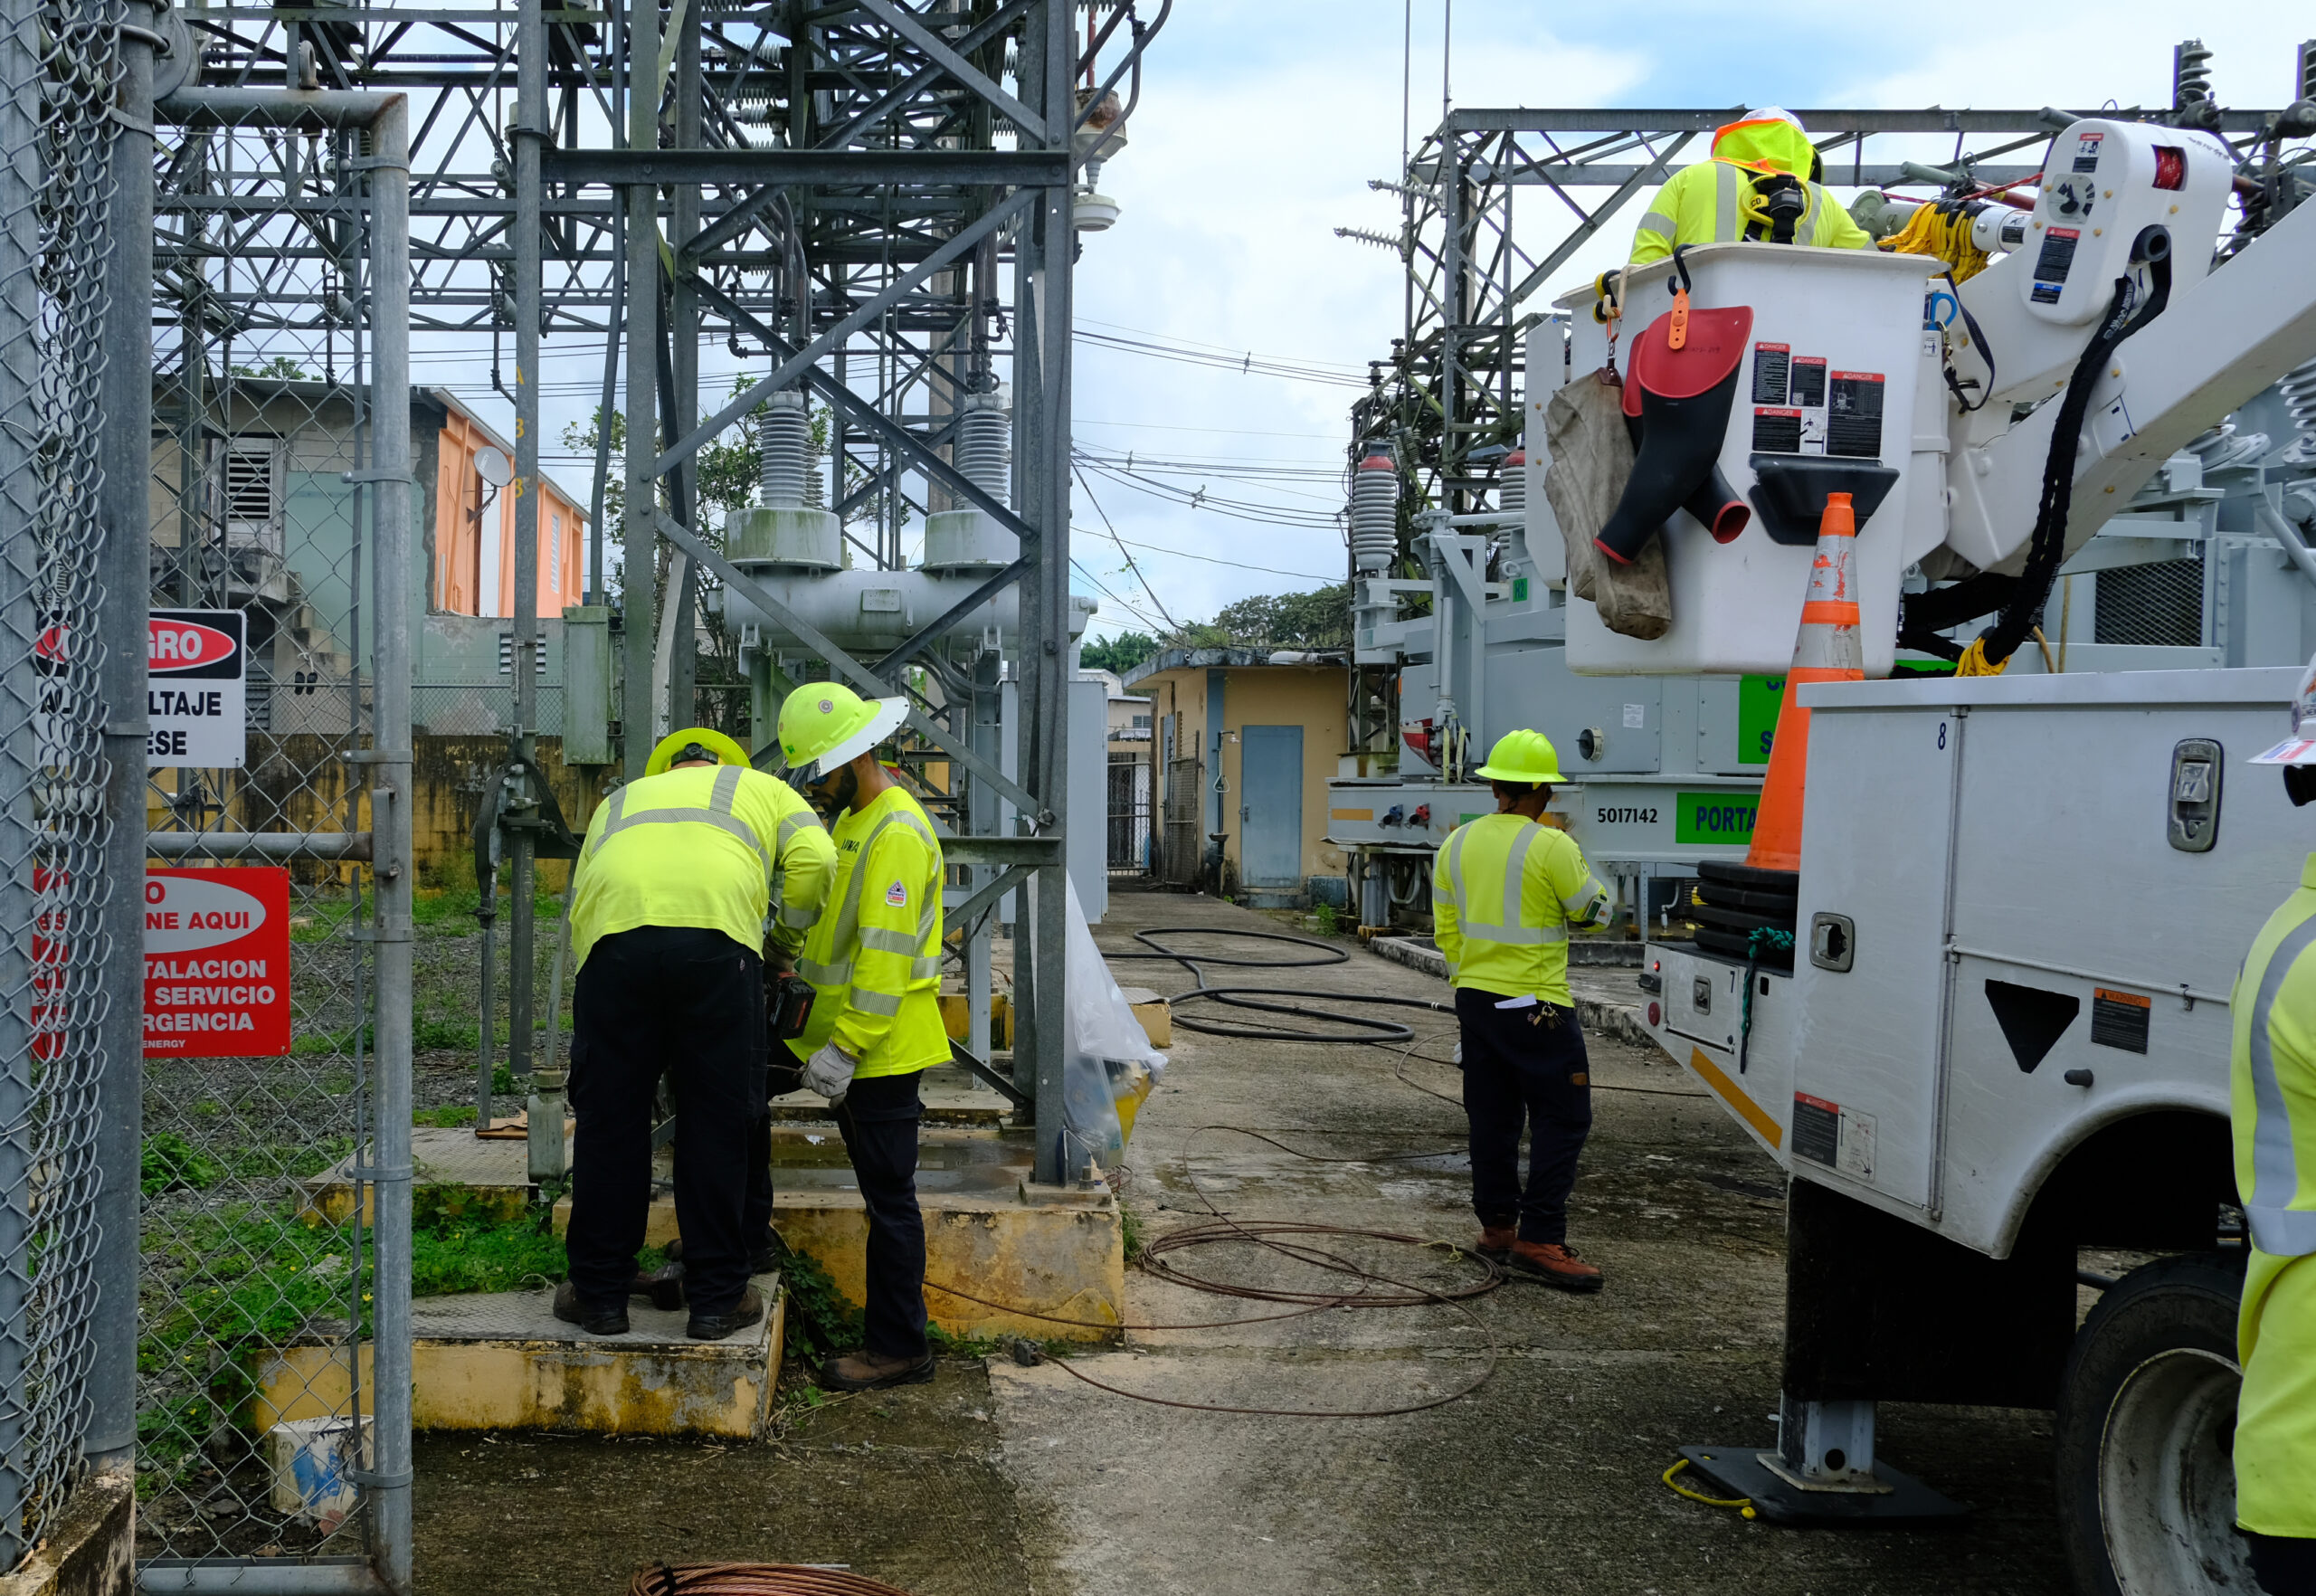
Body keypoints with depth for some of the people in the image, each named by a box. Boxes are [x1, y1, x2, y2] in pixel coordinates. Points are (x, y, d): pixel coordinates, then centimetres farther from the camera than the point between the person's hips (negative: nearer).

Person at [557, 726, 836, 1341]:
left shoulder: (619, 801, 37)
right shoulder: (759, 787, 31)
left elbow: (578, 903, 27)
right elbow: (814, 858, 13)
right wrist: (789, 937, 27)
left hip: (613, 940, 2)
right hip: (717, 939, -2)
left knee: (609, 1121, 11)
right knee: (718, 1122, 8)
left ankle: (600, 1293, 20)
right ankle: (717, 1298, 14)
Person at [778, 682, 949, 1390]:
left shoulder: (896, 832, -18)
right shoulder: (853, 821, 15)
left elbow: (887, 953, -23)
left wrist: (844, 1047, -24)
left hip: (882, 1049, -10)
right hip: (859, 1045, 10)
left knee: (889, 1199, -3)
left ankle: (897, 1349, 3)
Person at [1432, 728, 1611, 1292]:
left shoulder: (1458, 843, 6)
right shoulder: (1550, 847, -15)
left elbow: (1446, 929, 12)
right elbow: (1593, 911, -2)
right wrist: (1577, 860, 13)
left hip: (1475, 998, 7)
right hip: (1536, 1006, -7)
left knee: (1492, 1118, 15)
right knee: (1562, 1119, -1)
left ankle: (1497, 1225, 21)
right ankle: (1539, 1239, -5)